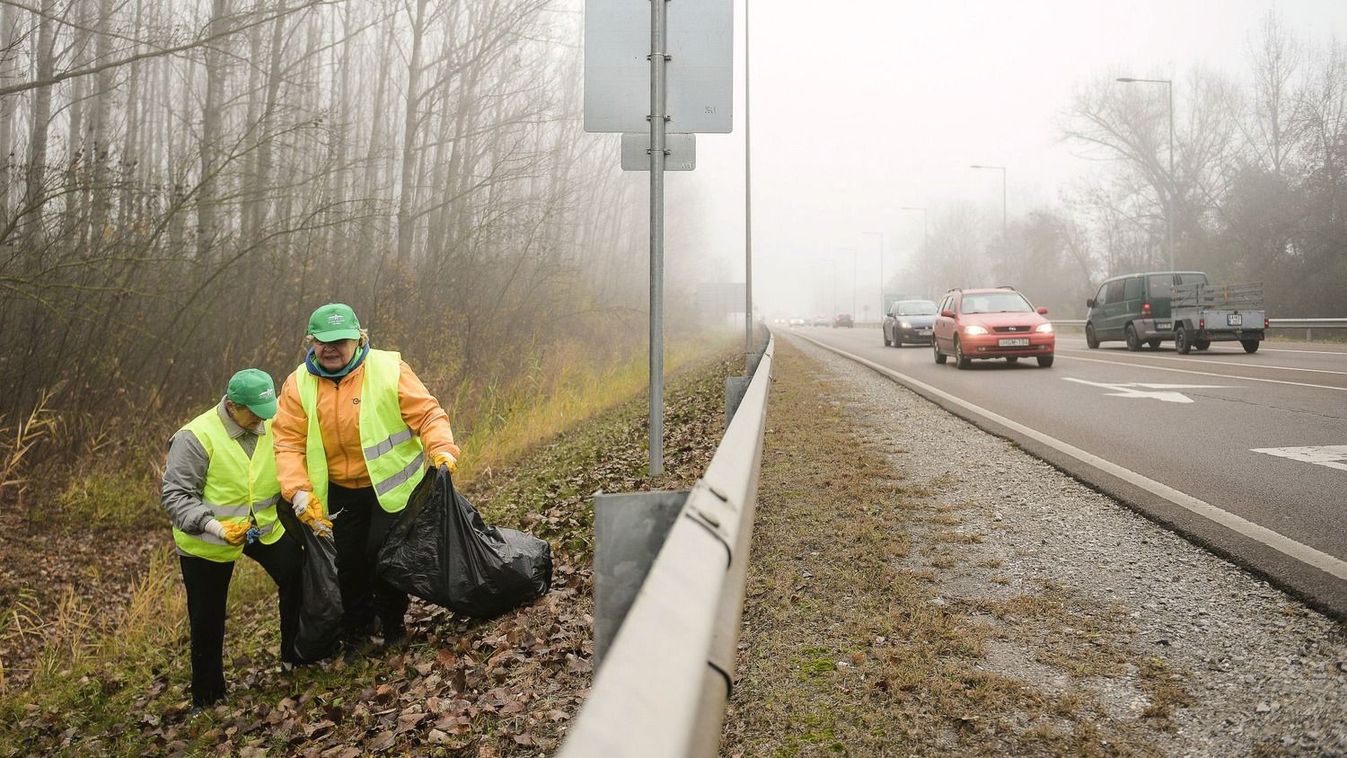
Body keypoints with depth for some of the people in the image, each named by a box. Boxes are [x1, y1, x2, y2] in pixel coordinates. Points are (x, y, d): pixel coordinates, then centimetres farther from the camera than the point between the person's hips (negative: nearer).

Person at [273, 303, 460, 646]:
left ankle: (393, 624, 22)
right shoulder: (299, 384, -6)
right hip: (341, 490, 4)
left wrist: (442, 449, -31)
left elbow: (427, 414, -14)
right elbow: (288, 442, -6)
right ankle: (356, 630, 36)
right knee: (349, 560, 13)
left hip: (392, 484, -3)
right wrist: (298, 490, -18)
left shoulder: (389, 369, -15)